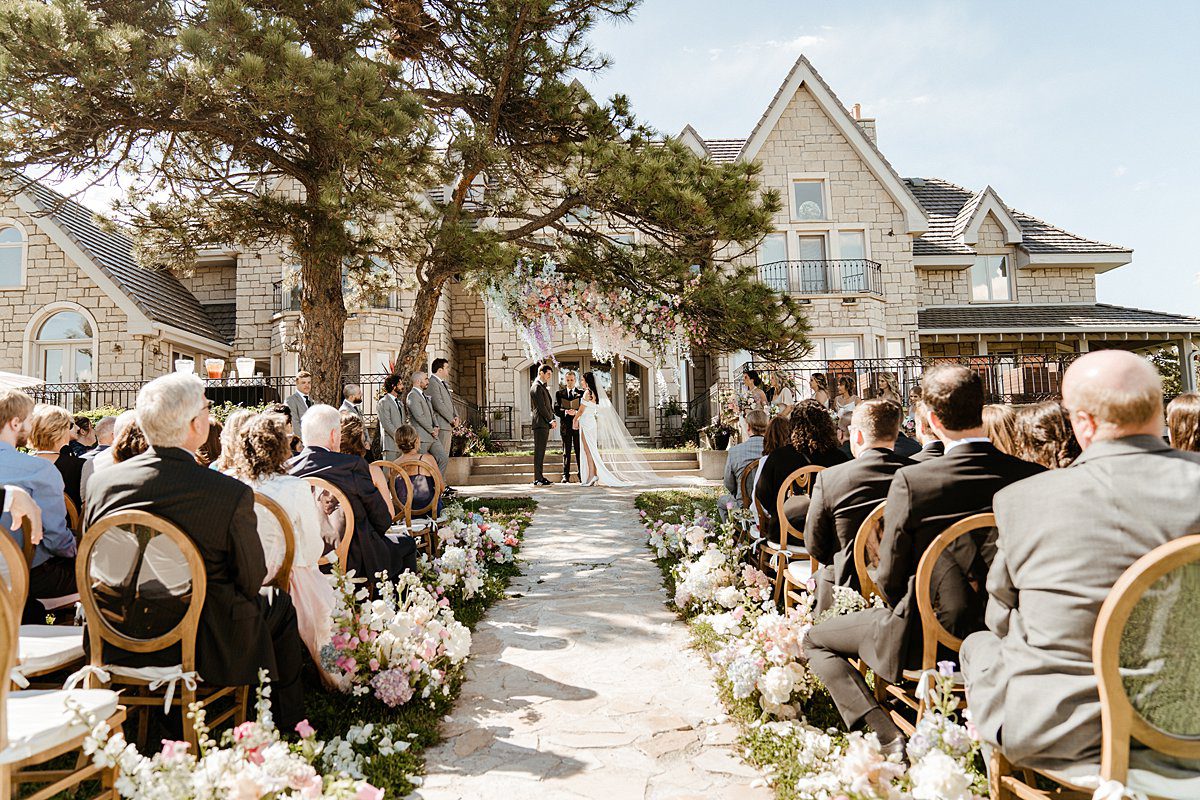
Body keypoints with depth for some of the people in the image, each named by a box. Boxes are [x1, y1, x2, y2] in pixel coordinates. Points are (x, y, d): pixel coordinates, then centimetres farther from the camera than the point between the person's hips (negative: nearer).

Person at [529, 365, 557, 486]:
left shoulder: (543, 387, 22)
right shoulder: (537, 387, -10)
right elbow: (541, 407, -16)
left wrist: (553, 419, 9)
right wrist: (551, 420, -11)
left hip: (545, 424, 10)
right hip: (540, 423, -10)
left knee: (541, 452, 11)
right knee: (539, 452, -8)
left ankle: (540, 477, 14)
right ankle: (538, 479, -7)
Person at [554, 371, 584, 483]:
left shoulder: (581, 393, 7)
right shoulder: (559, 393, 9)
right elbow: (556, 410, 4)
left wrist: (576, 412, -16)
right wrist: (565, 412, -16)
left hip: (578, 425, 0)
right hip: (565, 426, 1)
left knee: (580, 451, 2)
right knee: (566, 452, 4)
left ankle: (582, 474, 8)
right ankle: (566, 476, 6)